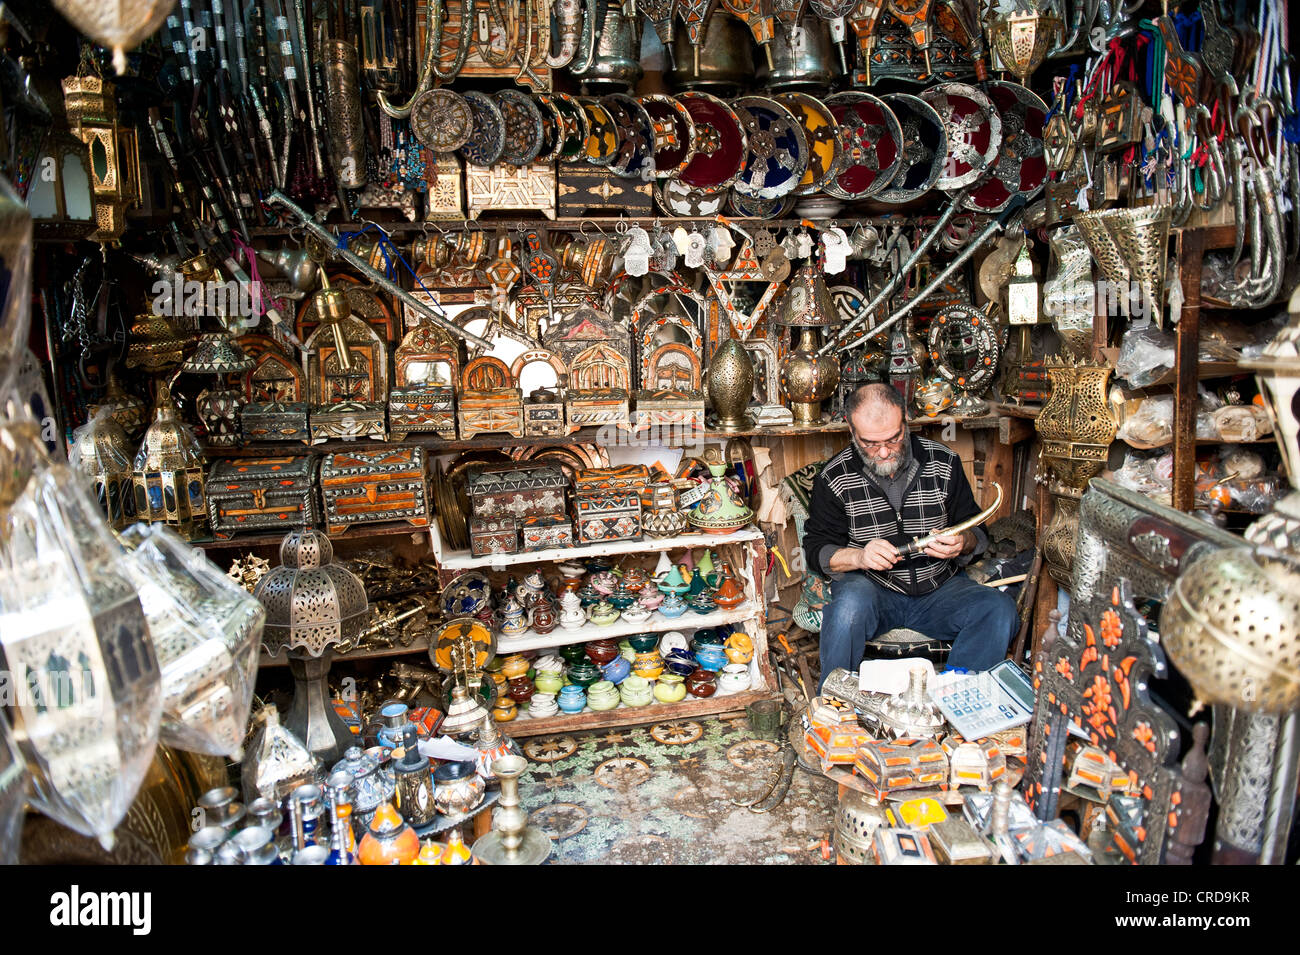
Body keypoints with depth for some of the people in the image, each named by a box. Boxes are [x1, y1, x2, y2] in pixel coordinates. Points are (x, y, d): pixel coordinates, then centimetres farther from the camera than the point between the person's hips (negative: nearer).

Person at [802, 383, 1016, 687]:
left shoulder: (944, 463, 1)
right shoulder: (835, 478, -4)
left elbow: (977, 532, 9)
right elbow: (817, 549, 0)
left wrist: (963, 543, -16)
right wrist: (859, 556, -21)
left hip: (939, 588, 3)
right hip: (869, 587, -2)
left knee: (1000, 609, -23)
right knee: (850, 603, -36)